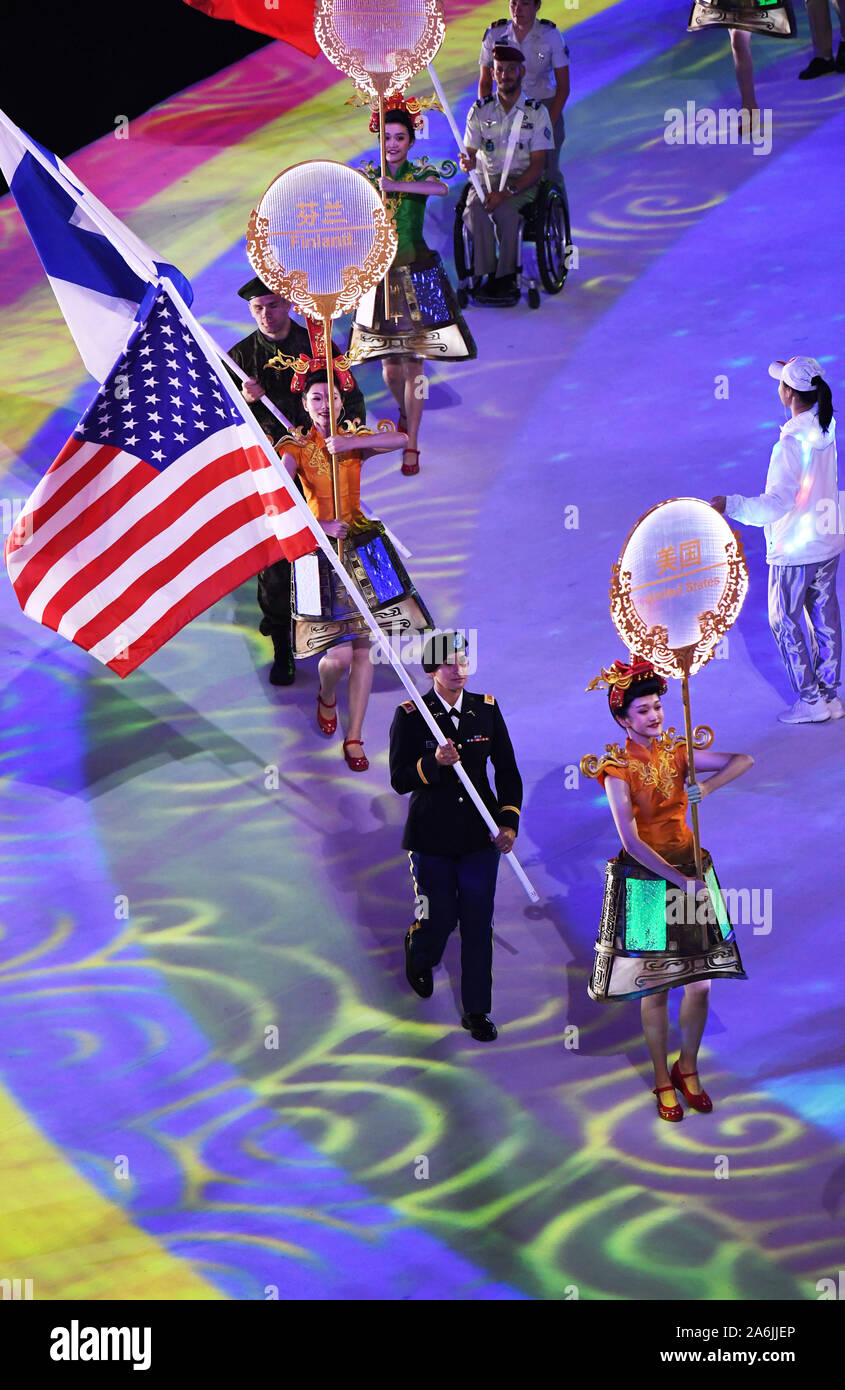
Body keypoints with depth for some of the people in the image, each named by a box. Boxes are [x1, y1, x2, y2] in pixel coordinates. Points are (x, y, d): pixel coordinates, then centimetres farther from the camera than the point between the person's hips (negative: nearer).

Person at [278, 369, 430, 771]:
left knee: (364, 647, 2)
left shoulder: (356, 441, 7)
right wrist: (319, 526, -25)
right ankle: (326, 697, 27)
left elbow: (401, 440, -12)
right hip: (322, 550, -3)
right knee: (339, 655, -10)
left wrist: (351, 443, -20)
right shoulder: (297, 447, -1)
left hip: (363, 545, 3)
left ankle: (354, 738, 14)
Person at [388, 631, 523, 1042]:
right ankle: (418, 956, 43)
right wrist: (434, 763, -28)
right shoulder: (410, 715, -7)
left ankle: (476, 1011, 15)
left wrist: (509, 822, -6)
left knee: (478, 921, 2)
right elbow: (399, 781, -10)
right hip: (431, 836, -2)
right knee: (440, 918, 6)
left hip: (480, 835, 2)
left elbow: (507, 770, 5)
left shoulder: (487, 709, 1)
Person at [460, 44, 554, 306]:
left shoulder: (536, 112, 1)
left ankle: (506, 277, -23)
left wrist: (507, 192, -20)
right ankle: (490, 276, -26)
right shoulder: (480, 110, 8)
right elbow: (470, 153, 9)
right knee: (474, 211, -32)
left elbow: (537, 166, -5)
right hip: (486, 178, 2)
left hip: (522, 181, -2)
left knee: (505, 211, -35)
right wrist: (467, 163, -19)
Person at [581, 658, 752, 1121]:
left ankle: (687, 1070, 25)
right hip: (645, 882, -4)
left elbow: (744, 761, 1)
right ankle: (663, 1082, 19)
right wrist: (679, 880, -21)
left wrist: (707, 787, -17)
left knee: (700, 982, 5)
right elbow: (632, 841, -17)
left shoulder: (677, 753, 2)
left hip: (689, 870, 4)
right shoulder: (617, 768, -11)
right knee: (654, 988, 3)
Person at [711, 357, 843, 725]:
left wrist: (730, 505, -28)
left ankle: (811, 701, 11)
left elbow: (776, 503, -31)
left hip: (794, 549, -8)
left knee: (784, 620, 7)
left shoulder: (790, 444, -27)